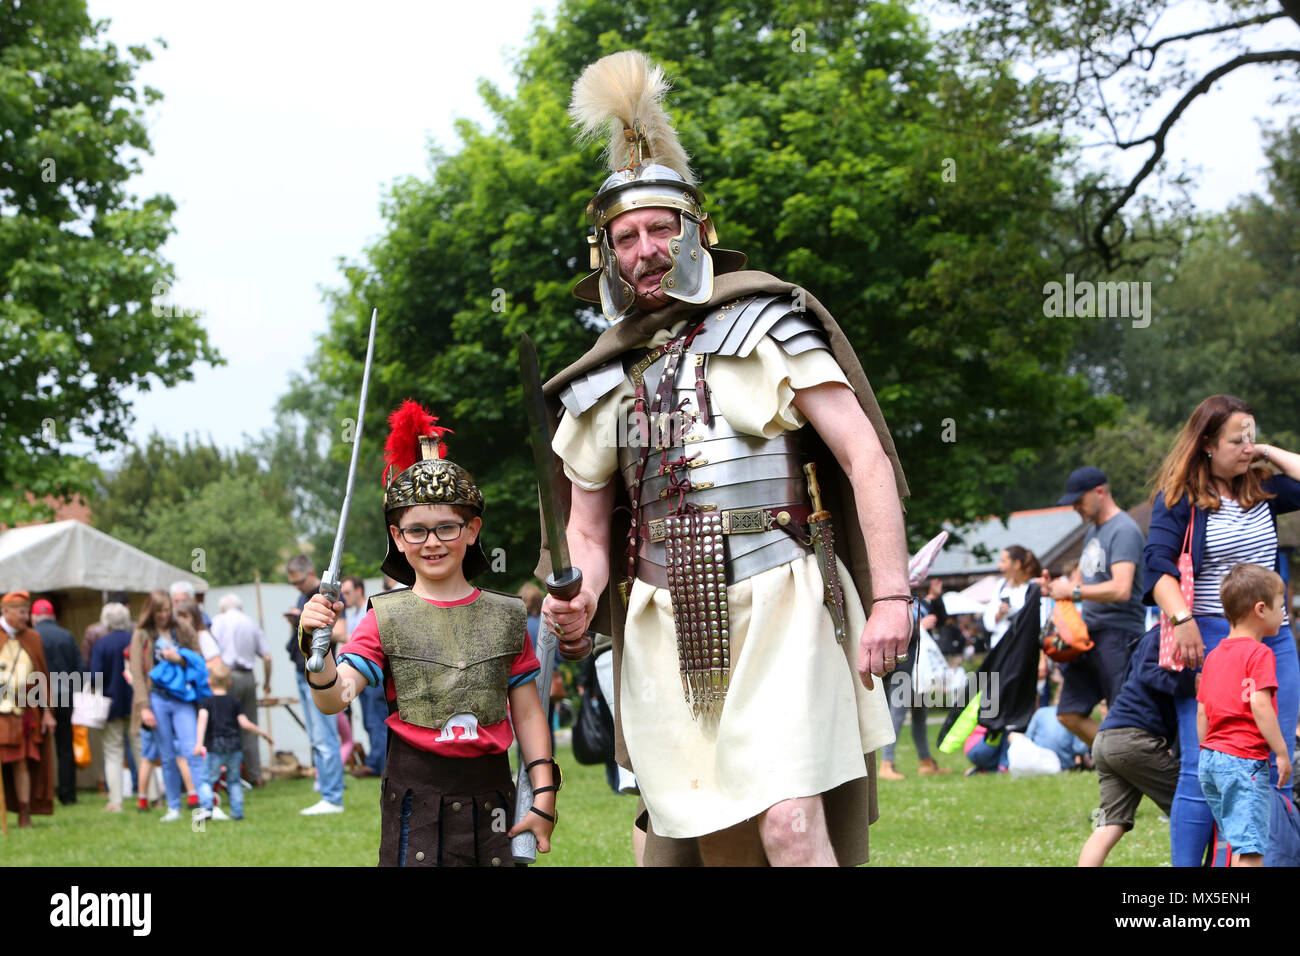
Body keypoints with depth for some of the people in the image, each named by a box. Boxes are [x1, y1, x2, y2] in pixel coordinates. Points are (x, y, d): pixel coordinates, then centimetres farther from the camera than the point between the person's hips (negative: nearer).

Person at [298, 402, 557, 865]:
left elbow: (527, 713, 8)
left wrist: (543, 796, 2)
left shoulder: (504, 616, 7)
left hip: (490, 792, 2)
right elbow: (333, 698, -9)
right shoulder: (386, 619, 1)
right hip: (416, 794, -2)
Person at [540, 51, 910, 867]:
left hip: (776, 613, -4)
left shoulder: (766, 325, 2)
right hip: (666, 637, 4)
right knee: (709, 842, 4)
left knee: (792, 826, -18)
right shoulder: (599, 389, 13)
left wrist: (891, 596, -13)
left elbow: (866, 459, -3)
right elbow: (589, 532, 19)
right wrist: (578, 602, -4)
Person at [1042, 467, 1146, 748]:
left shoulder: (1124, 530, -12)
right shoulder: (1094, 530, 19)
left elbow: (1120, 589, -23)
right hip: (1090, 634, 10)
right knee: (1070, 714, 7)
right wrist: (1057, 587, 9)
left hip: (1117, 633, -10)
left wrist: (1073, 591, -15)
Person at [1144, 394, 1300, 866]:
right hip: (1211, 641, -5)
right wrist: (1182, 620, -23)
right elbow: (1157, 564, -10)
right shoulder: (1179, 499, -1)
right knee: (1202, 771, -8)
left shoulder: (1262, 491, 13)